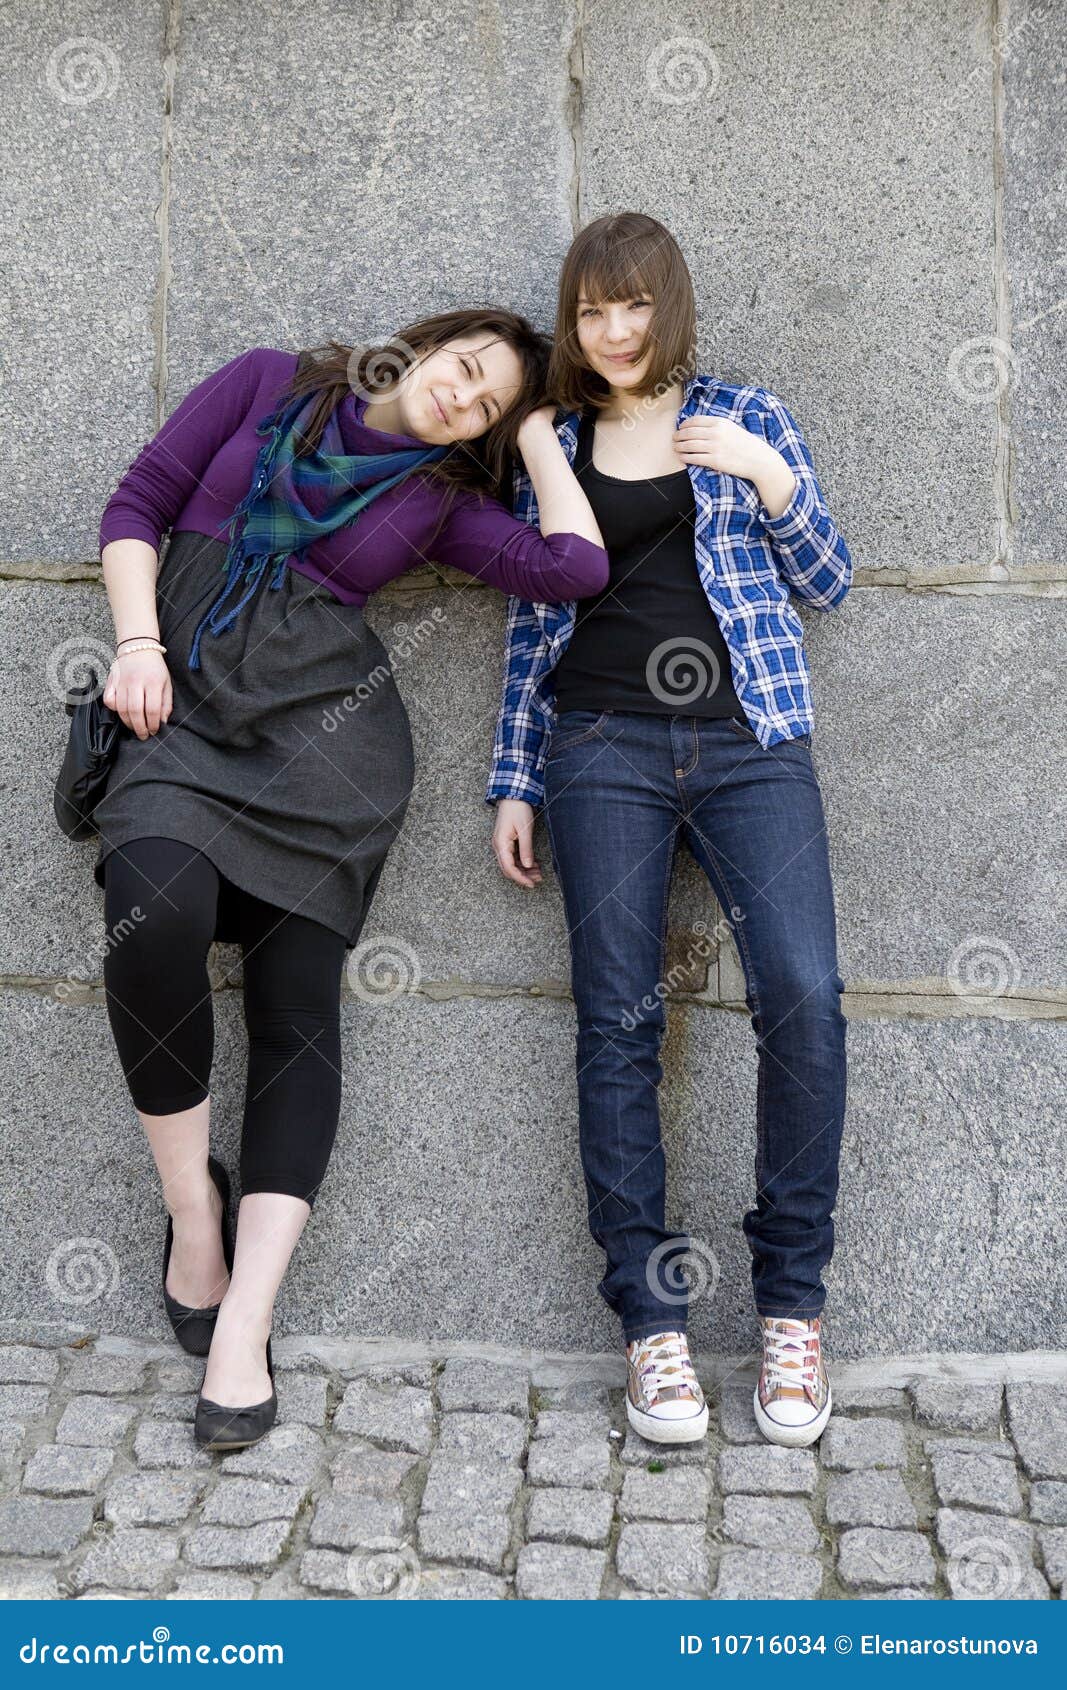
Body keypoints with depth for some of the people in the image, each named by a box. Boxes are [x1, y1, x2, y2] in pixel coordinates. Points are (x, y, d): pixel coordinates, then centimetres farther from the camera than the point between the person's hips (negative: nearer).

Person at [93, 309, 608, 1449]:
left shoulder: (441, 496, 15)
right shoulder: (272, 383, 16)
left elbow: (574, 568, -1)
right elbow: (138, 504, 13)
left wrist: (536, 435, 12)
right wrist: (138, 640, -3)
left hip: (325, 727, 1)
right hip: (189, 704, 0)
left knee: (299, 1003, -7)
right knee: (154, 909, -28)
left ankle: (243, 1330, -4)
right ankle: (191, 1204, -6)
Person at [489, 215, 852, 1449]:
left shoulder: (744, 419, 12)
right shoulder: (552, 446, 15)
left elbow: (826, 585, 11)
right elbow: (530, 624, 15)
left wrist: (772, 479, -5)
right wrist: (513, 783, 10)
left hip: (749, 743, -1)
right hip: (602, 750, 1)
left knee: (803, 990, -18)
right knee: (617, 1020, -4)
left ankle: (791, 1304, -3)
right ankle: (652, 1323, 5)